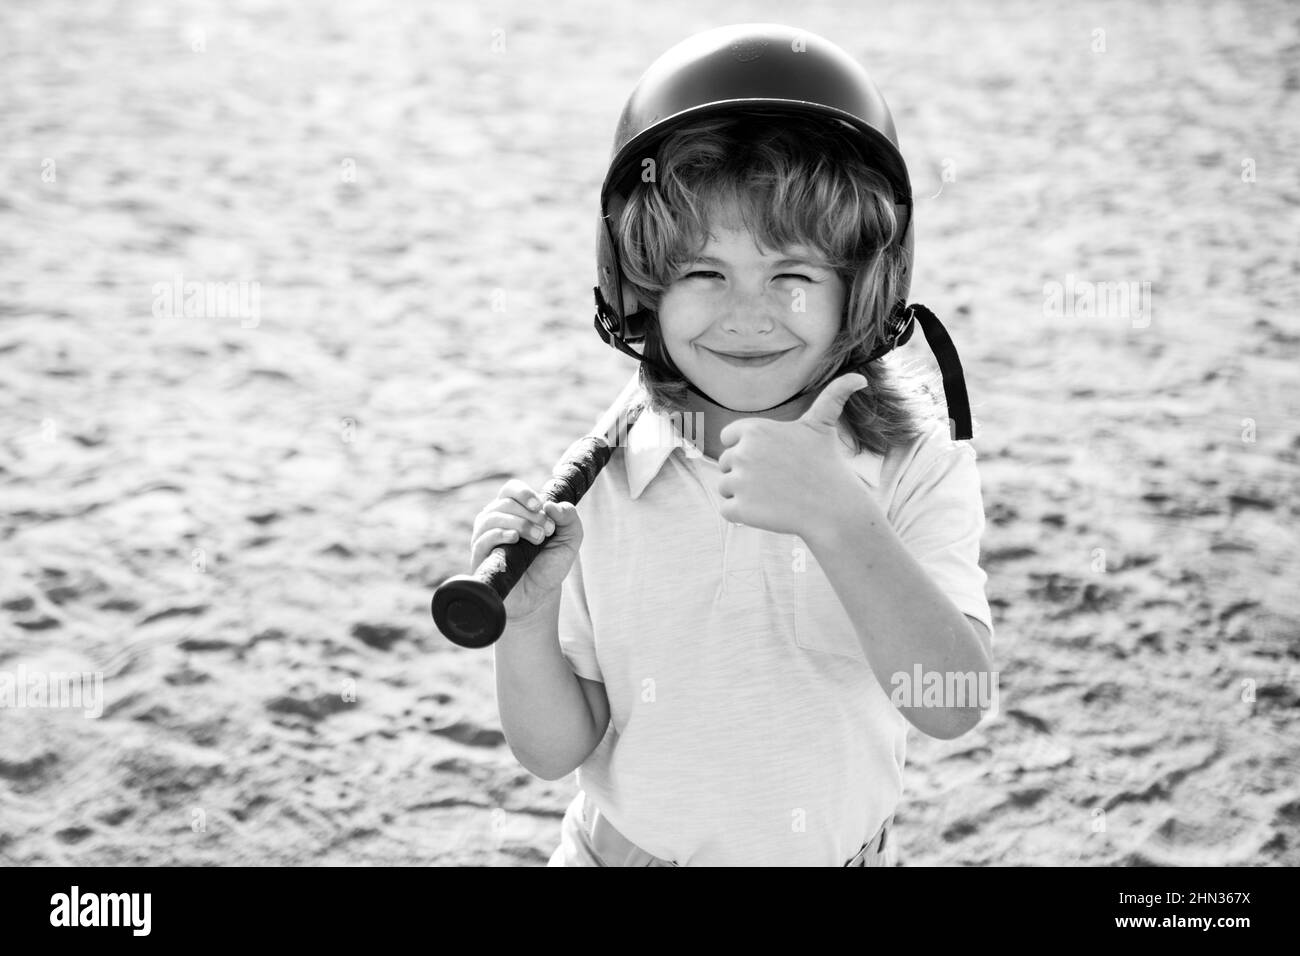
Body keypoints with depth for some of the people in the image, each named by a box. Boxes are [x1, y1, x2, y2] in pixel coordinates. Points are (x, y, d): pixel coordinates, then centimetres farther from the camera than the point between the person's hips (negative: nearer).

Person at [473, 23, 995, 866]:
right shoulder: (602, 481, -17)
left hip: (847, 850, 1)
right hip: (627, 849, 0)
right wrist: (527, 619, -30)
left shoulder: (917, 463, -16)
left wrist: (835, 516, -41)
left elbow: (955, 705, -29)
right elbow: (555, 751, -11)